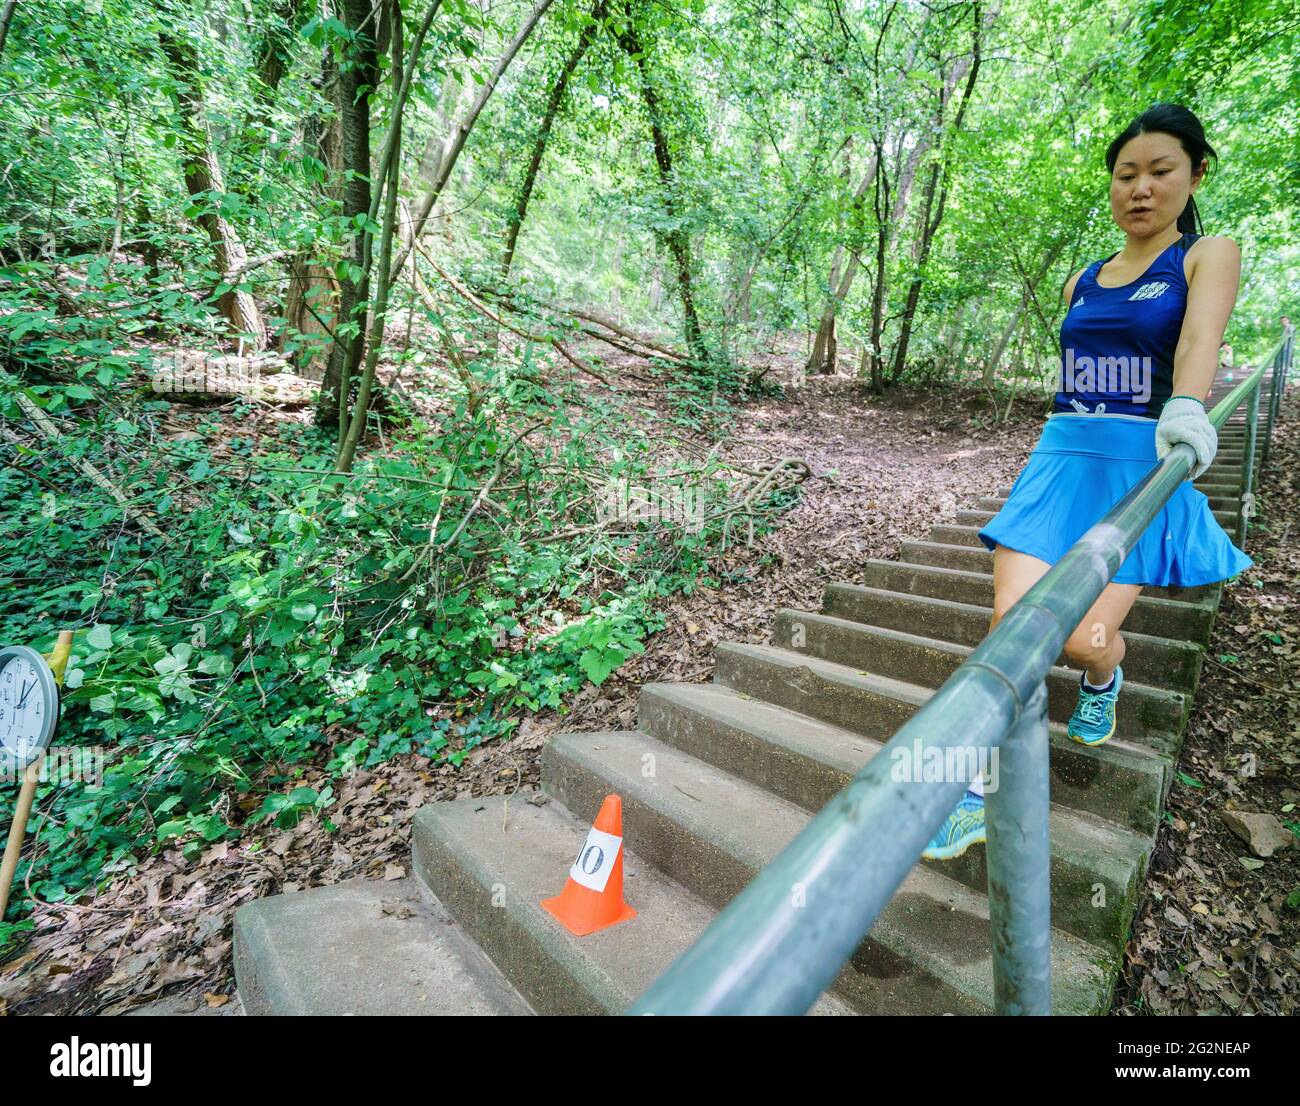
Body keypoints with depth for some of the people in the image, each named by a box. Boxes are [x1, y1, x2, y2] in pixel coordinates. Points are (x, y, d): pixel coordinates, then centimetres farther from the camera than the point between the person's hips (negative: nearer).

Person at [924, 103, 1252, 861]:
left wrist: (1186, 410, -38)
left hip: (1144, 466, -3)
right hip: (1061, 457, 4)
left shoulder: (1209, 255, 3)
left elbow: (1202, 334, -18)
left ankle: (1104, 680, 30)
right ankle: (982, 790, -4)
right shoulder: (1082, 282, 17)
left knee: (1085, 639, -11)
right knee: (1012, 618, -13)